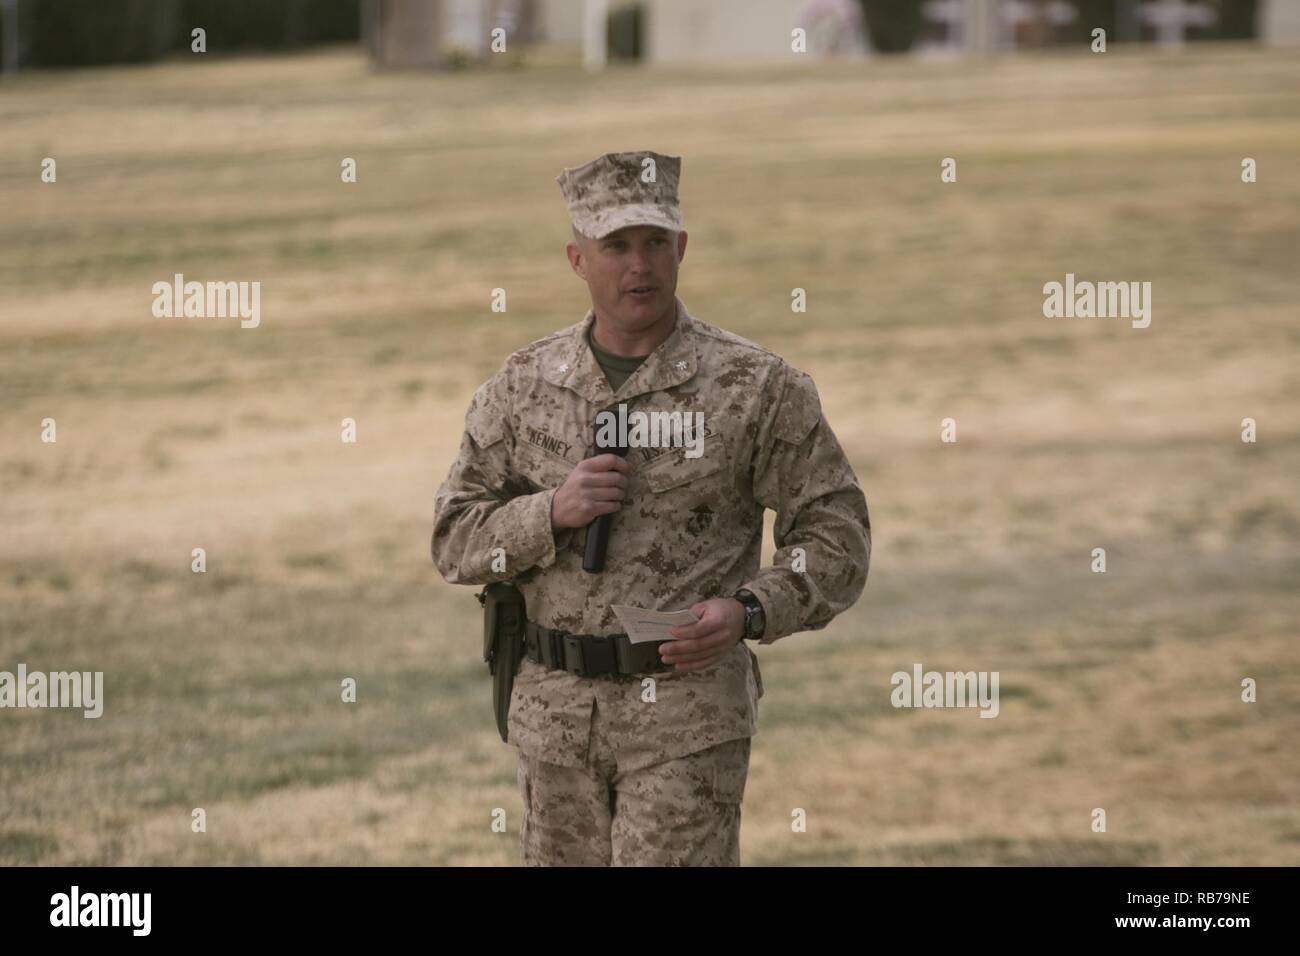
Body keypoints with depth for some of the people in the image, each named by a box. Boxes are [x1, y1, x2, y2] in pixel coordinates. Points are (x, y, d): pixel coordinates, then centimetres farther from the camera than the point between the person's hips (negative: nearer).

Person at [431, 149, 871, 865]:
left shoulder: (757, 385, -7)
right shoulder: (523, 385, 3)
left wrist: (746, 613, -22)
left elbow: (836, 538, -4)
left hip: (689, 709, -4)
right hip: (555, 709, 4)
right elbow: (457, 542, 3)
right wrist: (553, 513, -17)